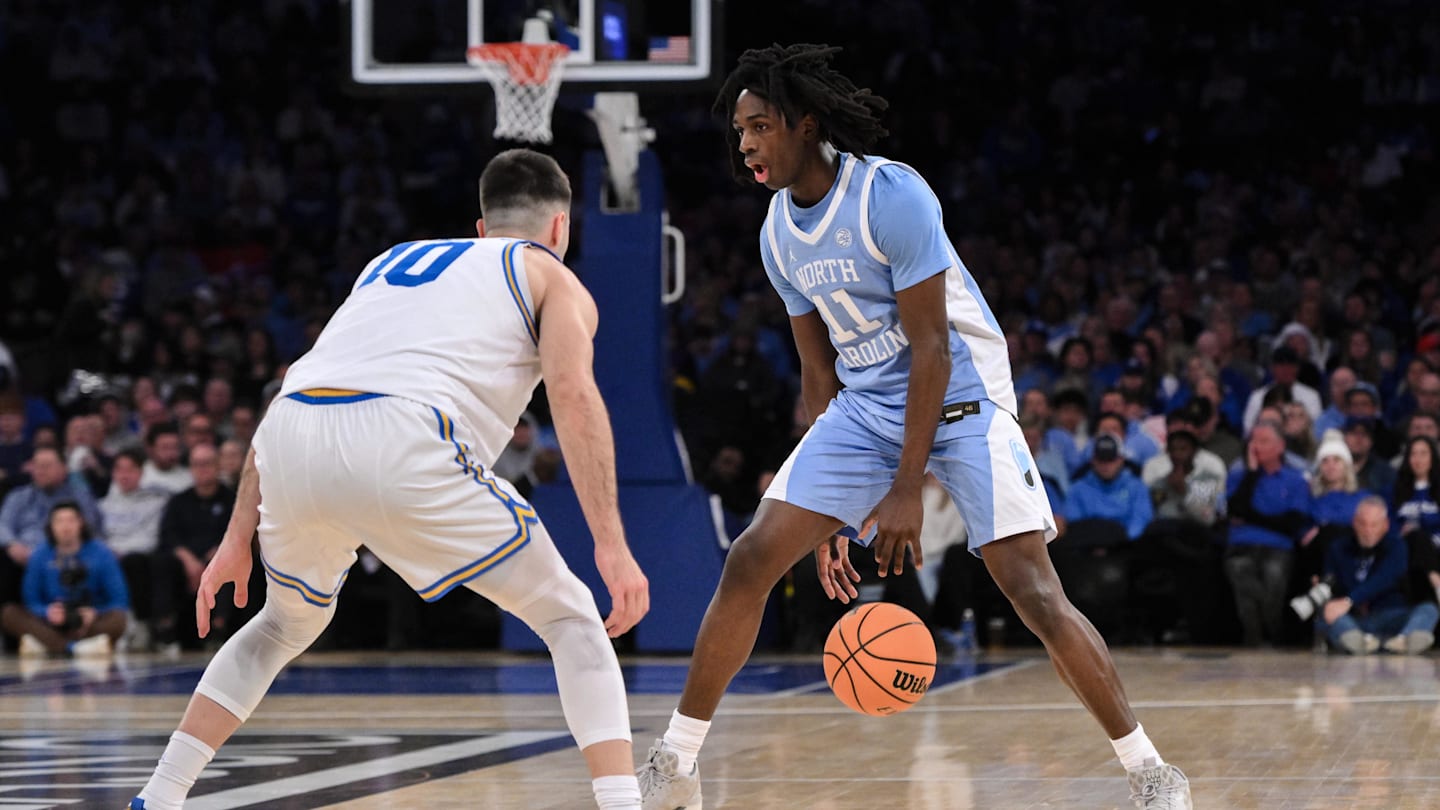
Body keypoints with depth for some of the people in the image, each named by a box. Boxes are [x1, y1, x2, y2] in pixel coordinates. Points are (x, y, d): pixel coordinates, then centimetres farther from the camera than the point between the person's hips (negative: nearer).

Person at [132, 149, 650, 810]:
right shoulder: (551, 277, 23)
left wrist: (239, 538, 31)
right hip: (400, 443, -5)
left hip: (293, 448, 5)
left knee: (289, 621, 33)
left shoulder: (393, 260, 37)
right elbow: (573, 395, 2)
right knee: (572, 621, 9)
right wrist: (611, 545, -5)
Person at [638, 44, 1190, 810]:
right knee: (751, 560, -5)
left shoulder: (892, 196, -20)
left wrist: (906, 488, -23)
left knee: (1033, 589, -16)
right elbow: (819, 370, 11)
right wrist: (831, 507, 8)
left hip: (961, 399, -6)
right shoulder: (779, 233, 3)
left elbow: (930, 349, -20)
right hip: (865, 407, 6)